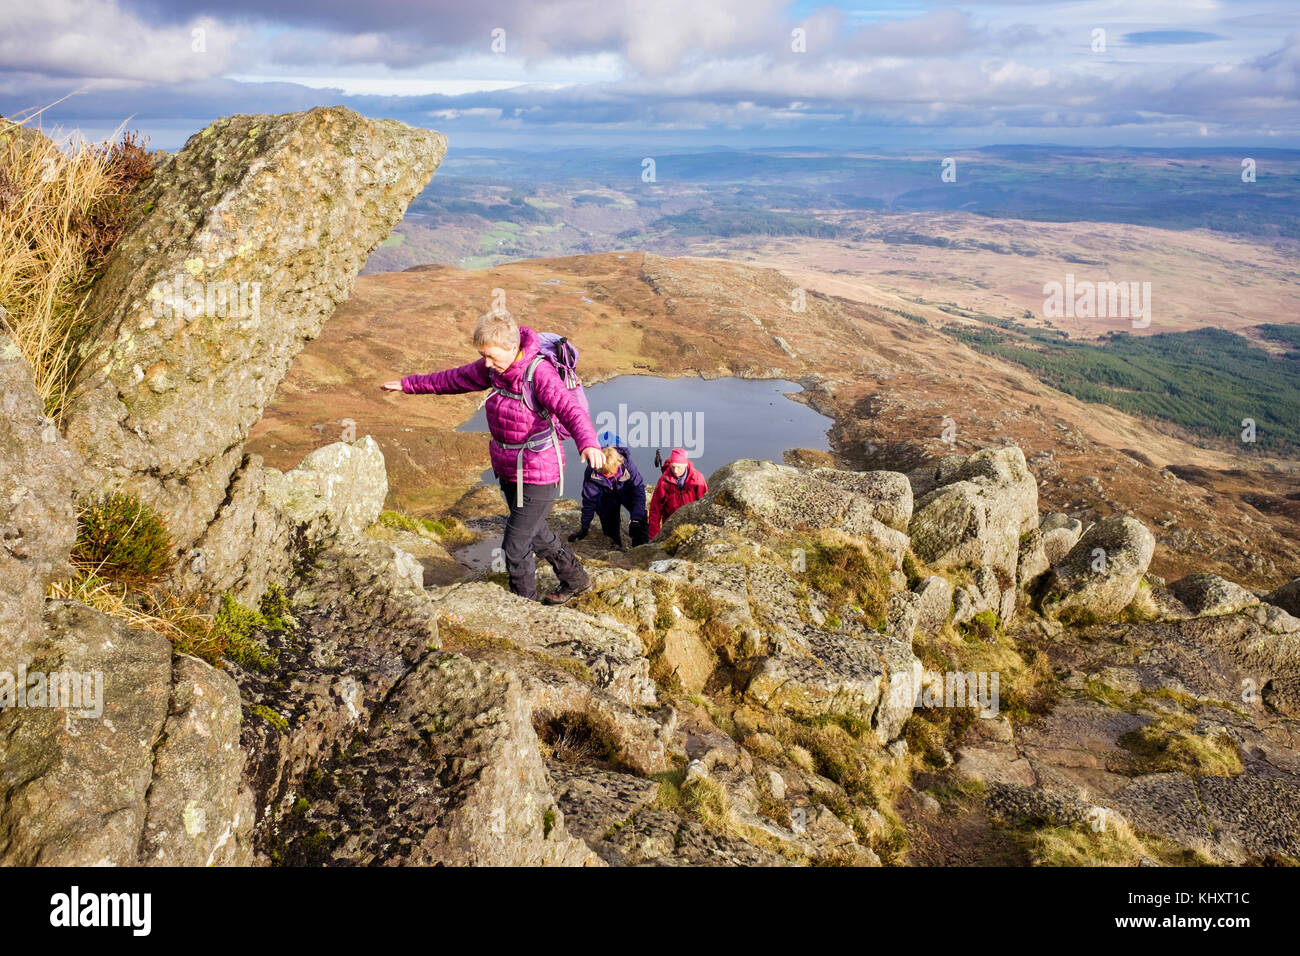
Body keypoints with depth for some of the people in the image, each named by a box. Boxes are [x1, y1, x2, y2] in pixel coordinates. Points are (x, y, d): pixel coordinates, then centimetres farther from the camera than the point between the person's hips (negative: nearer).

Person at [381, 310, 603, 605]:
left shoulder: (540, 373, -26)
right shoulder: (493, 368, -2)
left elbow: (571, 410, -40)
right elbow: (455, 379, 14)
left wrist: (588, 443, -60)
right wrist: (410, 384, 21)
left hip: (538, 476, -9)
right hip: (508, 471, 9)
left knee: (515, 547, 0)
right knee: (534, 531, 26)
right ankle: (575, 579, 48)